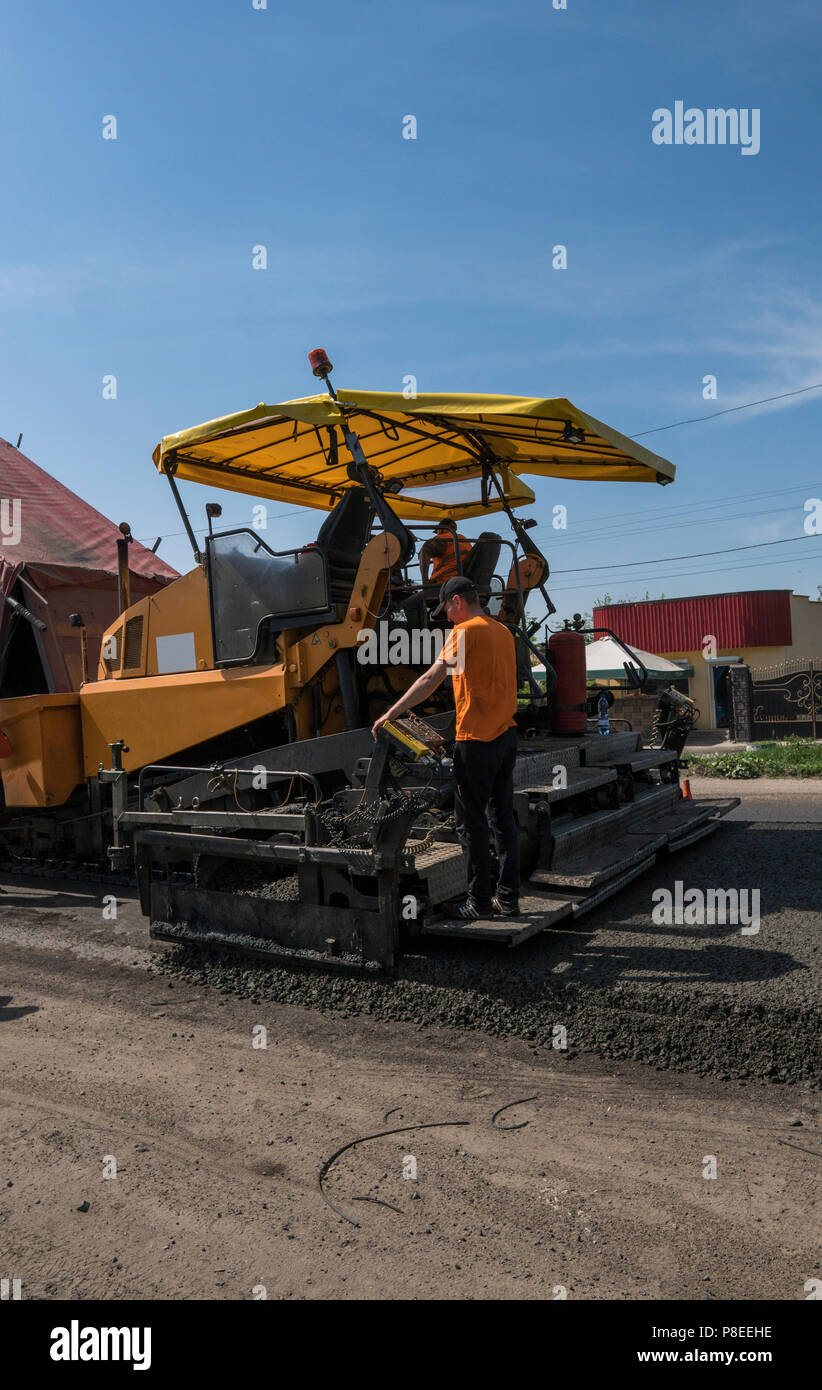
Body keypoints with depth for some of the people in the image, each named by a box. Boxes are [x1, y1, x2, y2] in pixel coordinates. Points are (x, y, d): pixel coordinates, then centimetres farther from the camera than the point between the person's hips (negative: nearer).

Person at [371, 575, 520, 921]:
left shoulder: (465, 631, -10)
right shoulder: (503, 632, 14)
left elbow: (431, 680, -15)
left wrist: (391, 714, -11)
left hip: (476, 739, -8)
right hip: (506, 736, 8)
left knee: (472, 824, 1)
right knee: (502, 818, 13)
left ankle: (479, 902, 7)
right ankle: (508, 898, 17)